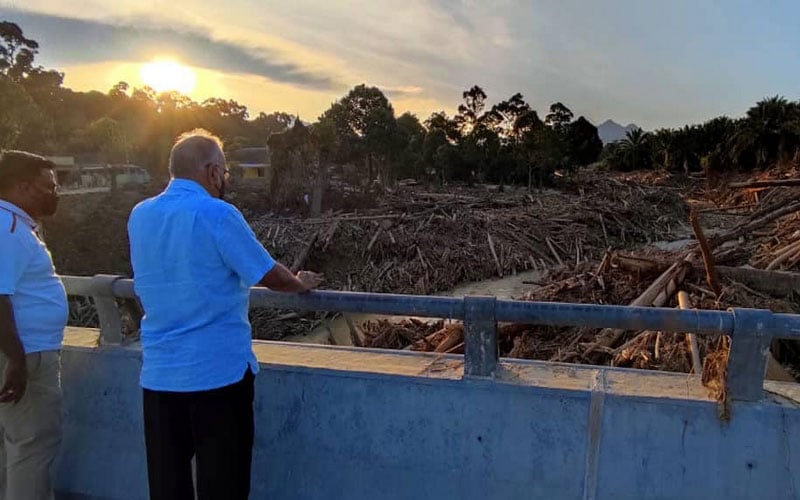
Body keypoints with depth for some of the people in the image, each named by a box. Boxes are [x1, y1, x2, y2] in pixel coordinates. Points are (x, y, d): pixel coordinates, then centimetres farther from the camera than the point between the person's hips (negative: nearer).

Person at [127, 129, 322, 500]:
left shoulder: (139, 215, 5)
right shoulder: (217, 214, -14)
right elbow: (269, 275, -8)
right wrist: (301, 283, 12)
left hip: (158, 373, 6)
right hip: (219, 370, -6)